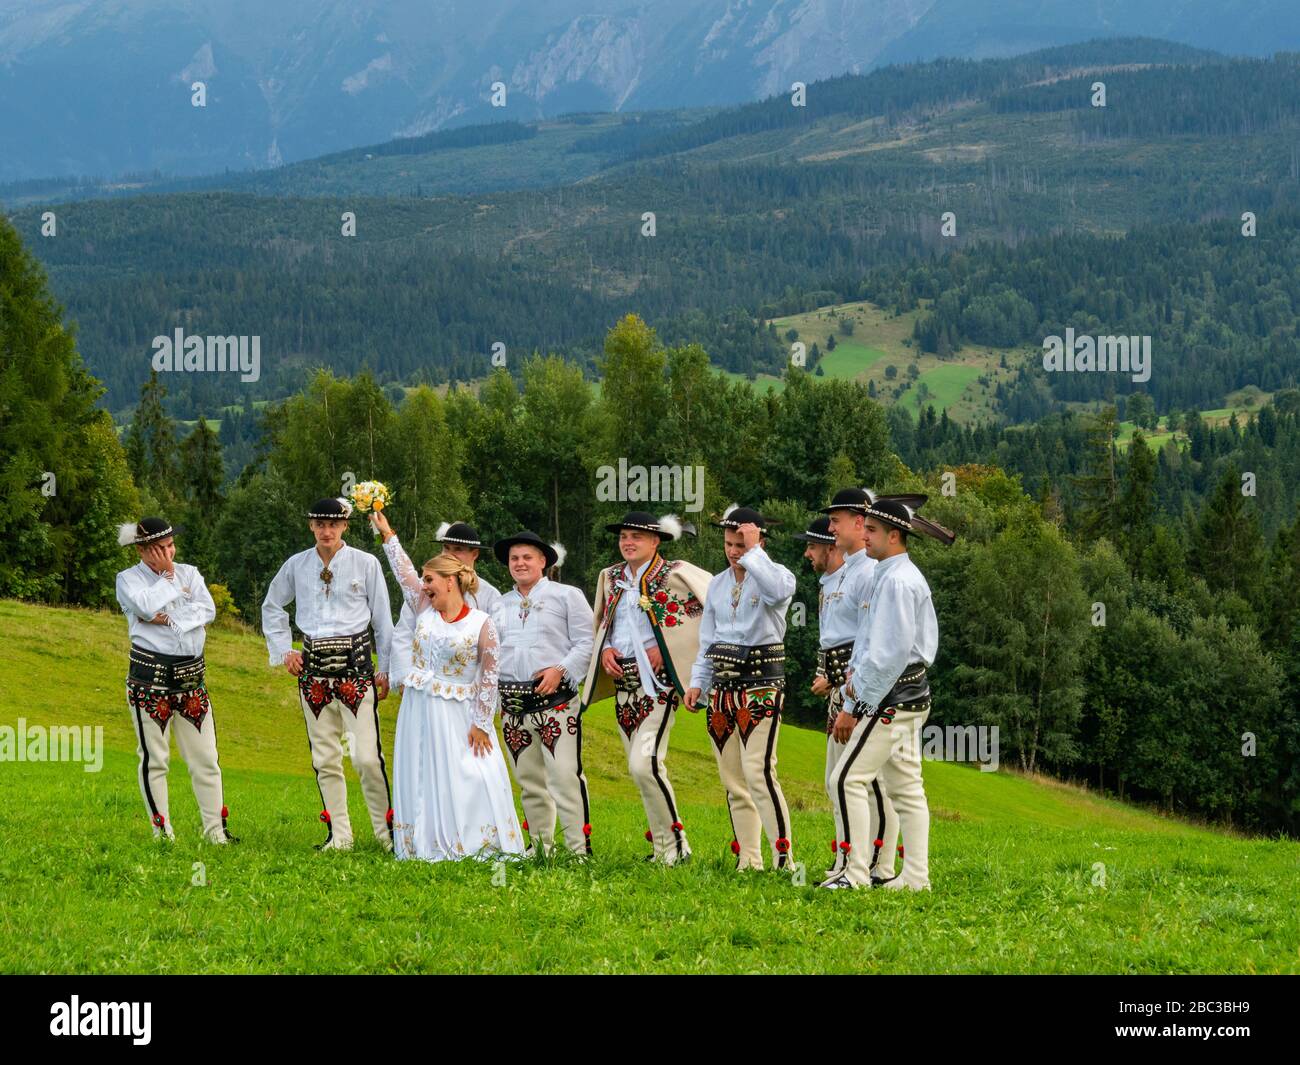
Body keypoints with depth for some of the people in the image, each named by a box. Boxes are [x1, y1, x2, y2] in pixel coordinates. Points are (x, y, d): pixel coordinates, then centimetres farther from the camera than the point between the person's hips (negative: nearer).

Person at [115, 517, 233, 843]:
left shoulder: (189, 573, 12)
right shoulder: (128, 579, 1)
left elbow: (208, 610, -4)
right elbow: (148, 606, -19)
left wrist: (168, 618, -14)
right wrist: (168, 577, -6)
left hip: (191, 673, 4)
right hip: (149, 676, -3)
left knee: (205, 755, 1)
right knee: (154, 757, -1)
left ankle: (215, 828, 5)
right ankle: (162, 831, 5)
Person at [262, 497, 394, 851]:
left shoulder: (366, 564, 0)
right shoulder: (297, 566, 8)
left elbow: (383, 619, 4)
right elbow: (272, 607, 23)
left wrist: (385, 669, 3)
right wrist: (283, 650, 12)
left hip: (355, 663, -3)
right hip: (313, 667, 3)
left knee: (367, 756, -11)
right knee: (324, 758, 4)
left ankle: (386, 830, 0)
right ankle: (339, 836, 11)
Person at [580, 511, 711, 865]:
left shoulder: (674, 575, -6)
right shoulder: (611, 577, 14)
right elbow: (600, 623, 26)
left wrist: (667, 647, -12)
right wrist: (605, 650, 2)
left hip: (657, 680, -7)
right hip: (623, 683, 7)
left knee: (644, 764, -19)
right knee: (641, 769, 7)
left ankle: (674, 843, -6)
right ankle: (661, 849, 15)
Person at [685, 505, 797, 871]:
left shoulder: (776, 574, -4)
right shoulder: (718, 583, 16)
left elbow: (777, 591, -31)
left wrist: (753, 551, -22)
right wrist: (698, 682, 11)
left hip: (761, 684, -7)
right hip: (723, 687, 7)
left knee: (758, 772, -19)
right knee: (733, 782, 6)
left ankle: (784, 859, -19)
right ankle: (748, 861, 9)